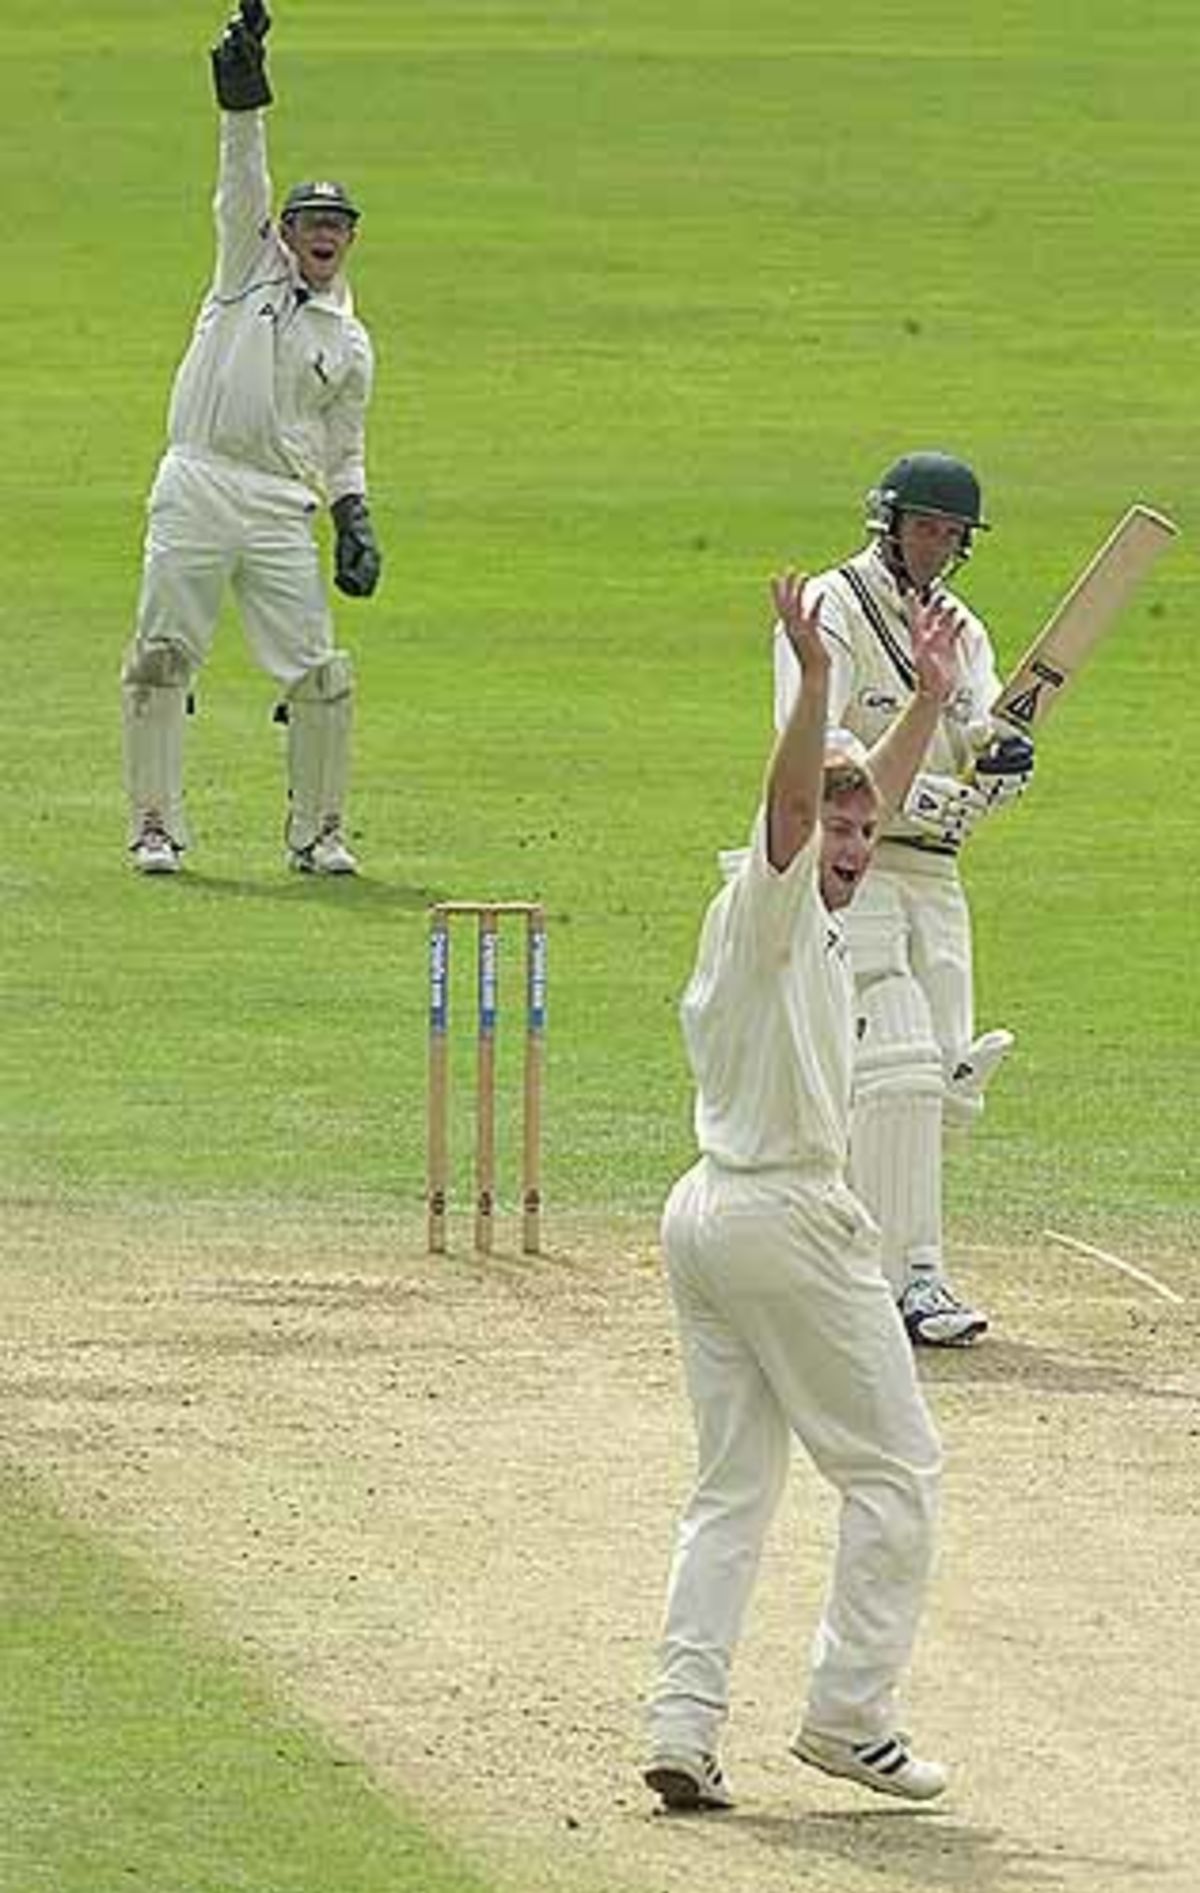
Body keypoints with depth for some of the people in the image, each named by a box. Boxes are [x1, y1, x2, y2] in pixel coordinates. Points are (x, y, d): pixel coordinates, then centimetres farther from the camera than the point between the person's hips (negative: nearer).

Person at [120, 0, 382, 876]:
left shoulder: (350, 344, 15)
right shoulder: (250, 267, 13)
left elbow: (345, 449, 18)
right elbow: (242, 185, -1)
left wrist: (355, 522, 1)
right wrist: (245, 101, -15)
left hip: (282, 507, 1)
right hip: (195, 489, -1)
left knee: (318, 671, -6)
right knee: (162, 657, -4)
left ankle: (318, 831, 6)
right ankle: (156, 826, 3)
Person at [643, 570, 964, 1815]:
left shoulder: (813, 913, 14)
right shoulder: (763, 905, -11)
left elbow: (871, 793, 29)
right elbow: (793, 796, -30)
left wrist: (929, 693, 28)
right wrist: (814, 678, -43)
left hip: (707, 1219, 10)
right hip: (786, 1219, -10)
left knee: (734, 1485, 8)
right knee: (895, 1469, 1)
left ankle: (683, 1725, -1)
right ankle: (848, 1715, 0)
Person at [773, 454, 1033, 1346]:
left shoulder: (963, 632, 17)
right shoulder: (832, 612, -4)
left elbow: (986, 754, 5)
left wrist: (1002, 765, -19)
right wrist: (915, 796, -27)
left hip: (935, 878, 7)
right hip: (847, 868, -7)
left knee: (947, 1089, 3)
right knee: (899, 1070, -17)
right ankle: (911, 1277, -18)